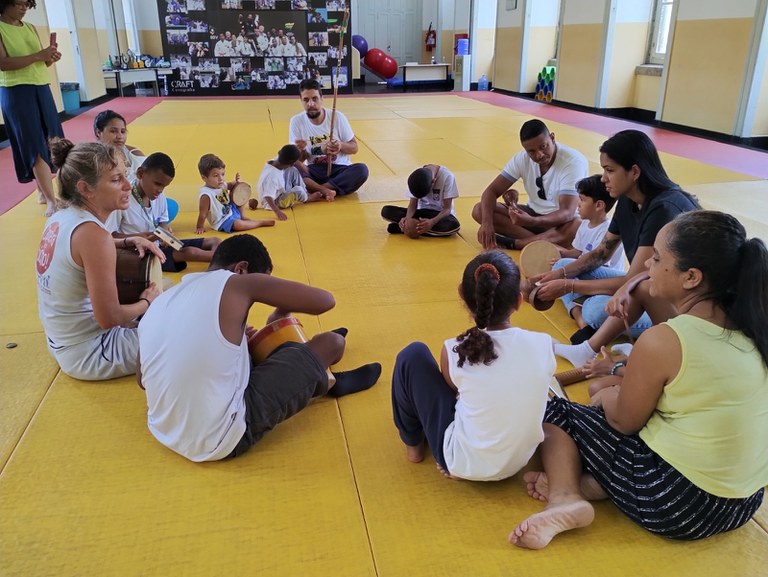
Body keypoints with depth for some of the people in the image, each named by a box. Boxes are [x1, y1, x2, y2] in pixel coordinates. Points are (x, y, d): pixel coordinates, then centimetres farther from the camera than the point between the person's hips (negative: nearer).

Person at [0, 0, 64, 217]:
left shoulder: (30, 28, 14)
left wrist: (50, 58, -7)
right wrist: (38, 55, -23)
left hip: (41, 88, 7)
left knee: (49, 142, 7)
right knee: (35, 147, -8)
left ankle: (43, 191, 17)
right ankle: (51, 200, -9)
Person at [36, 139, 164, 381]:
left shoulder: (59, 219, -2)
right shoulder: (91, 233, -27)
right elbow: (109, 318, -27)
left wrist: (129, 241, 6)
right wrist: (147, 302, -8)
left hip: (64, 343, 9)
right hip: (90, 353, -9)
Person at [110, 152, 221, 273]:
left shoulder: (160, 197, 3)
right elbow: (110, 235, -15)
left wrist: (166, 232, -8)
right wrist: (138, 237, -29)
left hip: (160, 245, 8)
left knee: (214, 242, -4)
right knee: (190, 253, -30)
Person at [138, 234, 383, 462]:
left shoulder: (159, 302, 7)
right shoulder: (238, 283, -10)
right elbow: (325, 301, -6)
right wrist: (282, 311, 15)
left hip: (165, 434, 8)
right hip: (222, 441, -7)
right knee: (331, 343, 2)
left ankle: (320, 380, 46)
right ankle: (330, 383, 36)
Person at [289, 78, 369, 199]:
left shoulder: (338, 117, -6)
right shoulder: (296, 121, -4)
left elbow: (354, 148, 1)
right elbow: (299, 159, -1)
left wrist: (341, 146, -21)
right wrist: (301, 150, -25)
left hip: (339, 169, 0)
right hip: (314, 171, 0)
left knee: (361, 170, -31)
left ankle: (317, 192, -30)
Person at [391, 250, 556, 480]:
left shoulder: (454, 352, -21)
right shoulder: (543, 345, -17)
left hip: (462, 463, -3)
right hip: (520, 461, 4)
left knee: (413, 355, 2)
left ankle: (413, 444, 23)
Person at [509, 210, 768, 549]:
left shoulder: (662, 341, -22)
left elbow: (623, 422, -8)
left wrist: (606, 396, 12)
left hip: (674, 504, -7)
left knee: (554, 412, 9)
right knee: (613, 397, 23)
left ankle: (565, 497, -9)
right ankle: (586, 485, 3)